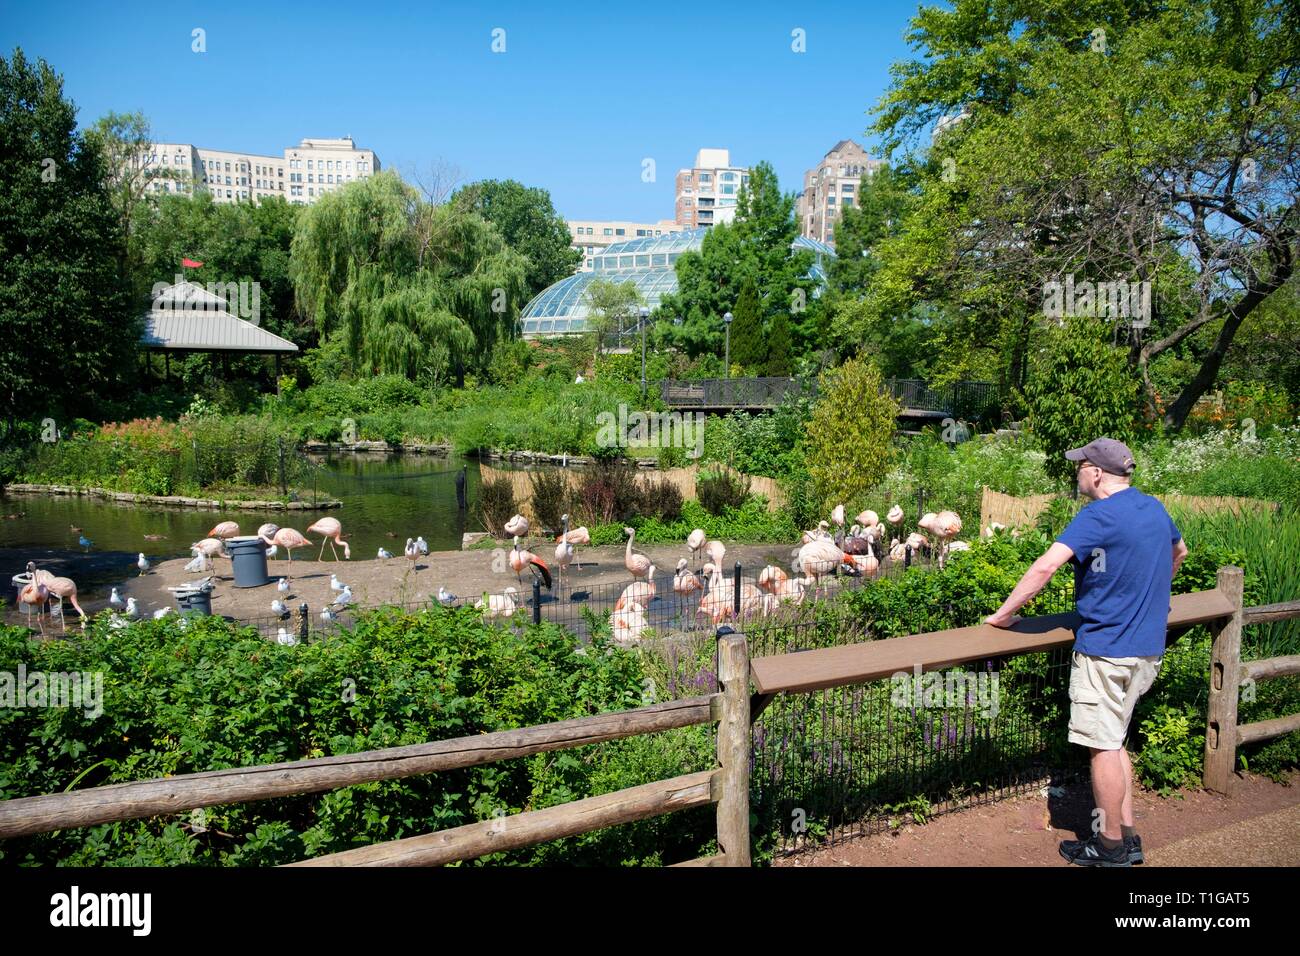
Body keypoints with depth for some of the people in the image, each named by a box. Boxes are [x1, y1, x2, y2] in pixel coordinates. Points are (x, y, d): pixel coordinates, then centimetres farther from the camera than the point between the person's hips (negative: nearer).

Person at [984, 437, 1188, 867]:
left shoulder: (1099, 516, -18)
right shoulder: (1154, 509, 9)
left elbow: (1046, 565, -27)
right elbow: (1178, 551, 30)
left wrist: (1004, 613, -18)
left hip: (1105, 650, -9)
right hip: (1147, 648, 9)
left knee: (1103, 746, 2)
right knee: (1114, 742, 18)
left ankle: (1111, 846, 13)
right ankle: (1127, 836, 23)